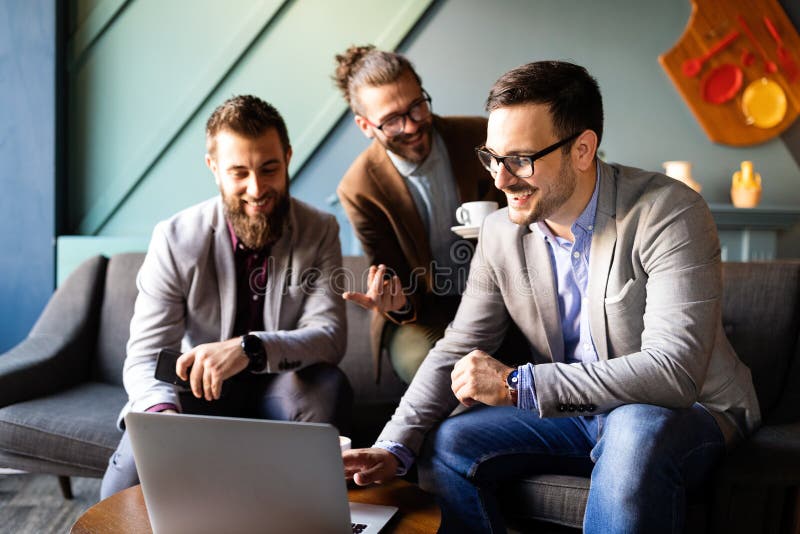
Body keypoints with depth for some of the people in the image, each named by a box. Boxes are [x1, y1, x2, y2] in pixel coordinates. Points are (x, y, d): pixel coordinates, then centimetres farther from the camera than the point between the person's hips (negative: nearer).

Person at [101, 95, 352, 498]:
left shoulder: (319, 233, -8)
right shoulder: (175, 239, -11)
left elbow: (330, 334, -20)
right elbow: (145, 357, -14)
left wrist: (249, 348, -41)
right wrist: (163, 412, -39)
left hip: (281, 389, 1)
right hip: (199, 390, 0)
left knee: (327, 385, -33)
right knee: (124, 489, -26)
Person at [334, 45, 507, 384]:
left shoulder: (479, 138, -6)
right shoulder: (359, 190, -10)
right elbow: (394, 278, -3)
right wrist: (395, 304, -29)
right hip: (424, 310, -1)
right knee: (420, 359, -34)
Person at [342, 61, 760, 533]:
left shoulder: (669, 213, -22)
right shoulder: (500, 234, -4)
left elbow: (673, 373, -31)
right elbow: (457, 351, 3)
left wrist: (516, 384, -29)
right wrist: (394, 448, -12)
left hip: (687, 413, -5)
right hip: (573, 413, 5)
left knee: (636, 434, -37)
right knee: (444, 444, -10)